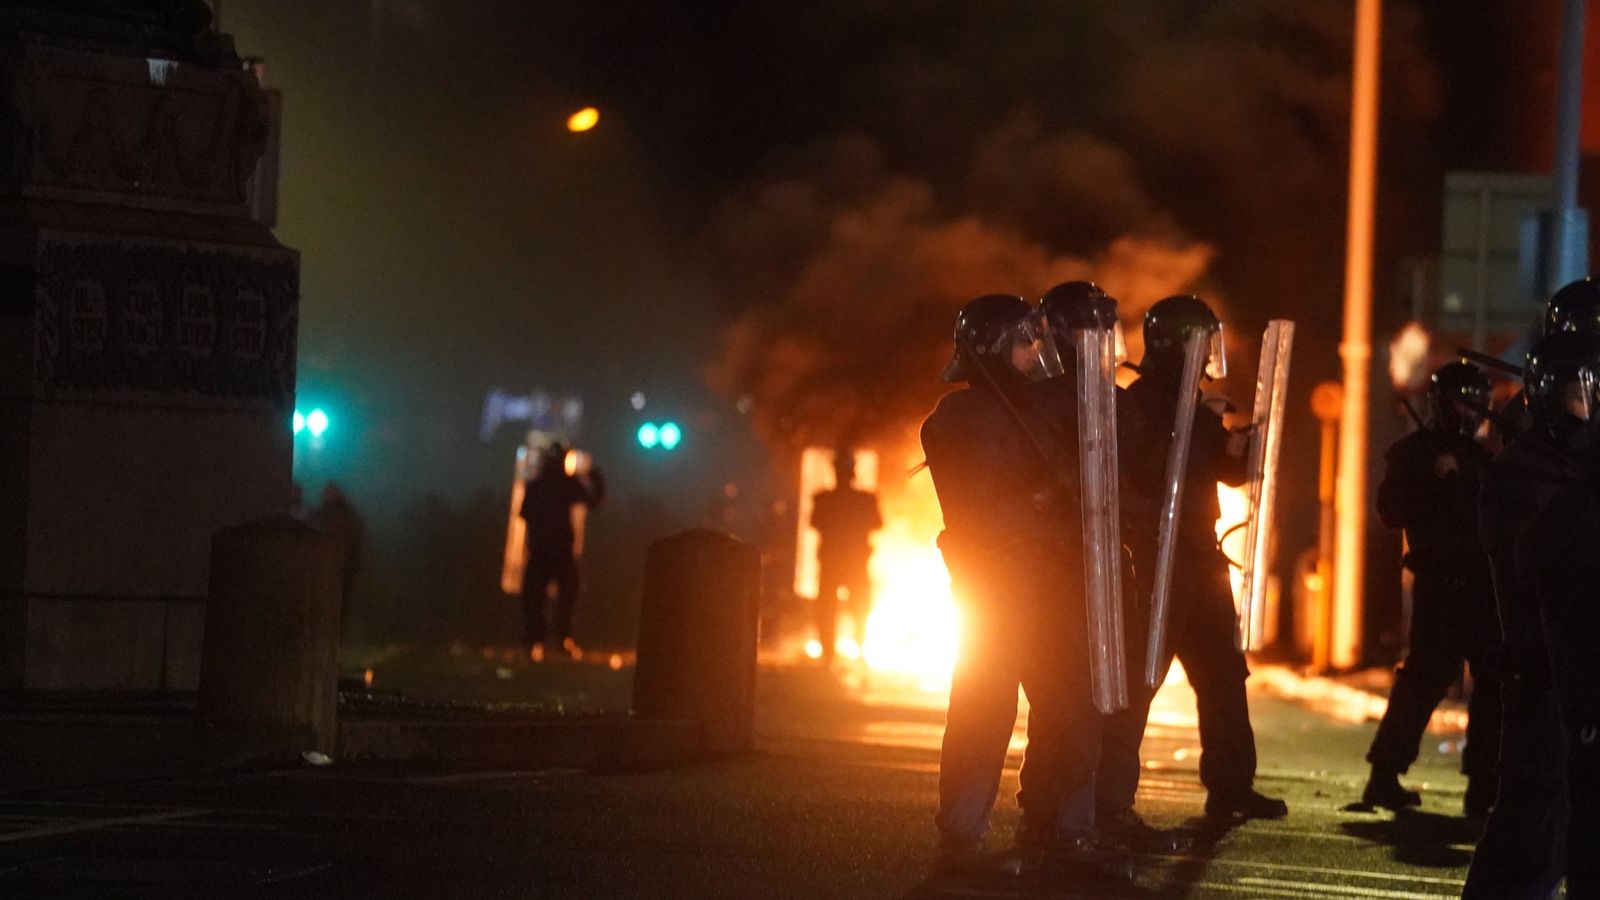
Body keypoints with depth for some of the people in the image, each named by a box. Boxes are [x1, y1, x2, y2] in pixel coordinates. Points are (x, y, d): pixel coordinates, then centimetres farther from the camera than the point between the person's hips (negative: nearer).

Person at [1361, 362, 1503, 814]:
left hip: (1483, 584, 6)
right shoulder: (1412, 453, 2)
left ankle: (1484, 784, 6)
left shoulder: (1480, 458, 20)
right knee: (1426, 676, -12)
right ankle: (1384, 774, -8)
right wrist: (1434, 477, -20)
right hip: (1440, 584, -6)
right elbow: (1392, 510, -10)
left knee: (1495, 680, 2)